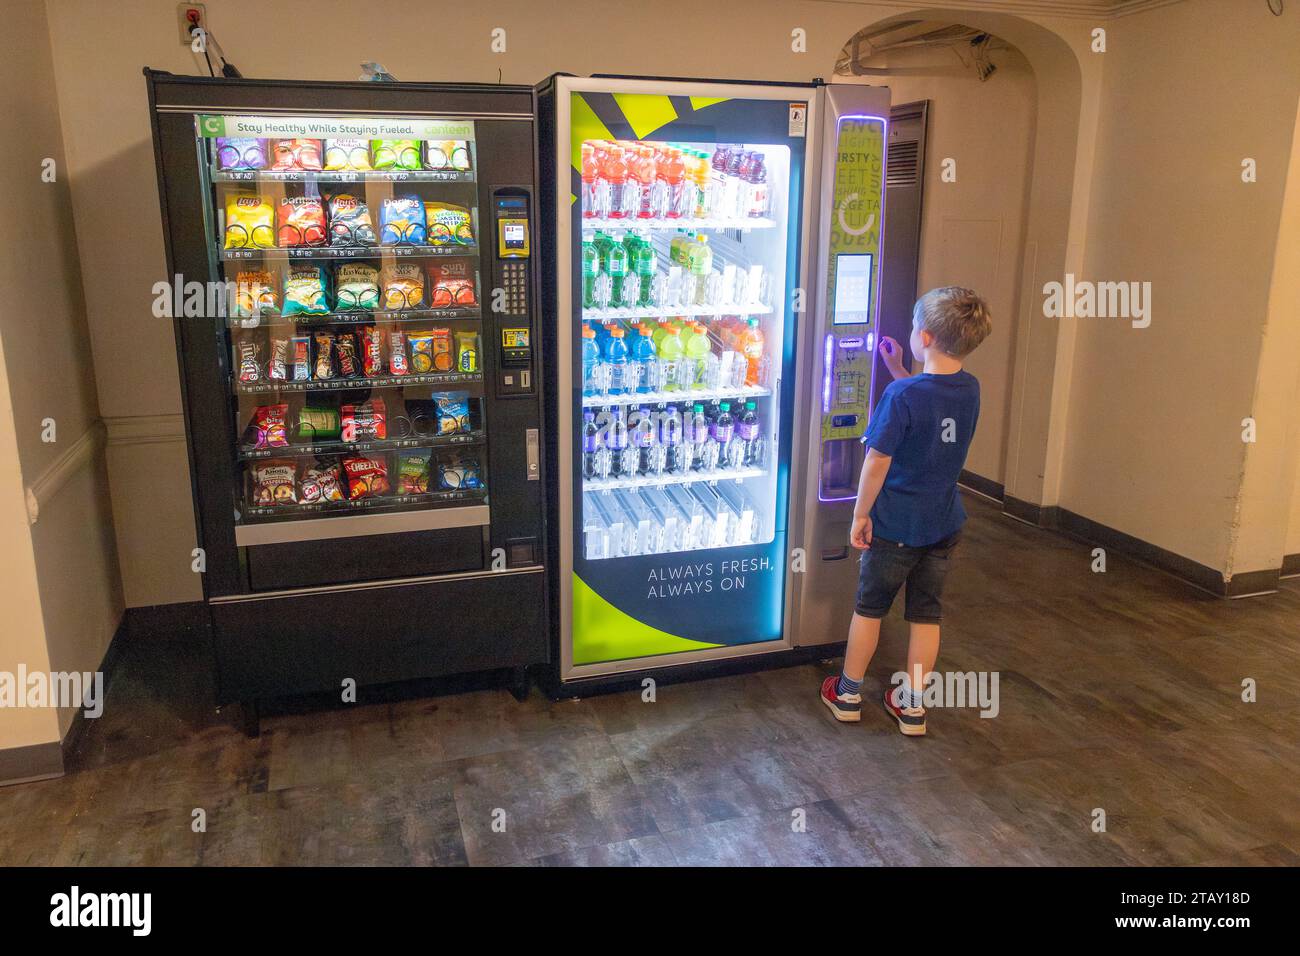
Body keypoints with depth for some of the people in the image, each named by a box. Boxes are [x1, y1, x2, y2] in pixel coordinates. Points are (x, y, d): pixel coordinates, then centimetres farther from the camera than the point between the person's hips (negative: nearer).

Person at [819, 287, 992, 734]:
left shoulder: (901, 395, -23)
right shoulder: (970, 389, -3)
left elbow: (878, 460, -20)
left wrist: (860, 514, -9)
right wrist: (899, 371, 14)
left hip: (895, 525, -5)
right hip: (944, 524, 5)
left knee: (869, 607, 13)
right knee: (926, 614, 14)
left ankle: (848, 694, 27)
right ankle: (912, 706, 23)